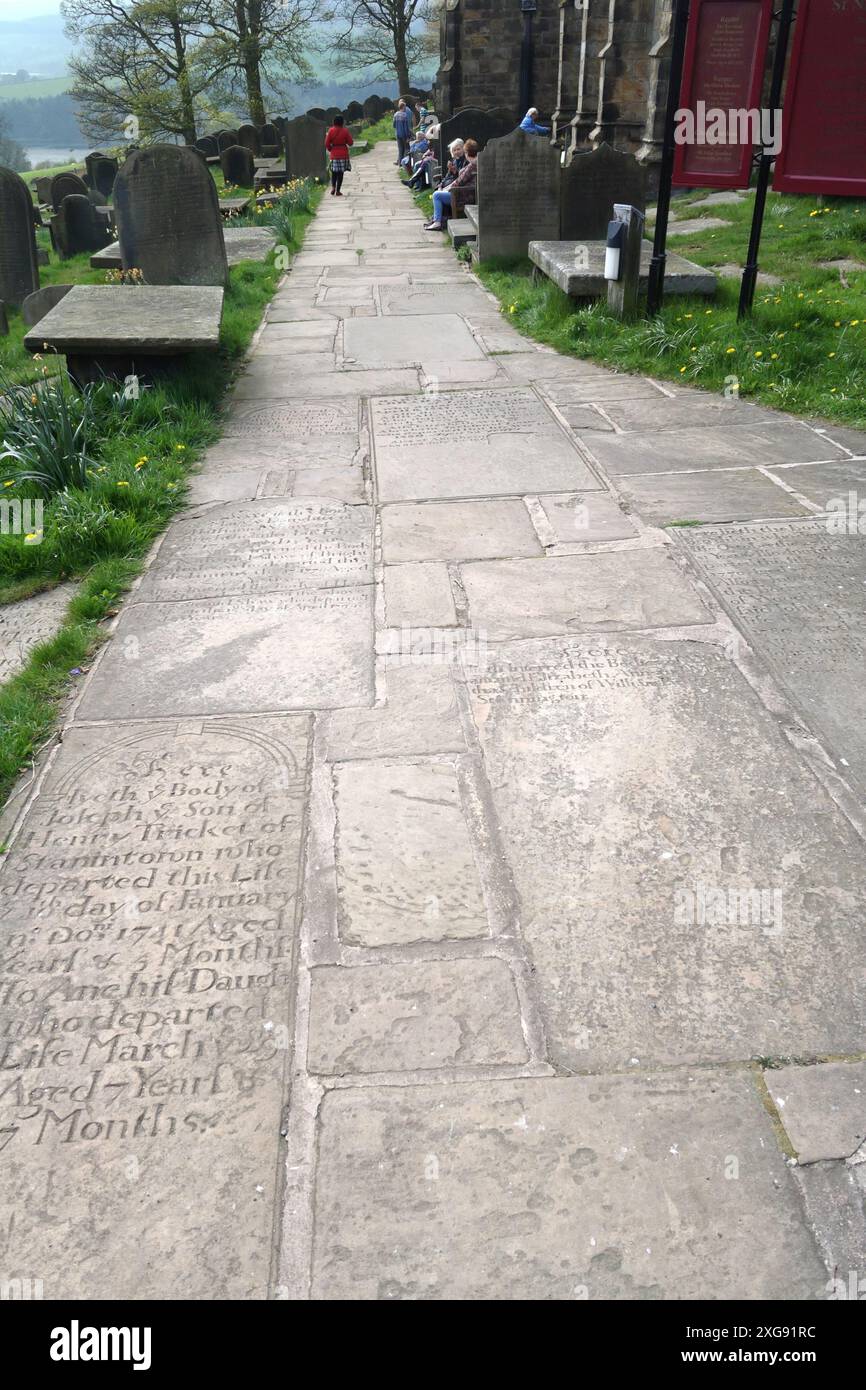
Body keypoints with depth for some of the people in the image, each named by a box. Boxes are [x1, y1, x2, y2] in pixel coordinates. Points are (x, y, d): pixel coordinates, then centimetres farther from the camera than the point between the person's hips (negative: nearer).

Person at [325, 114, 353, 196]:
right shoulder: (345, 131, -8)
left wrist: (330, 150, 16)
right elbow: (350, 143, -3)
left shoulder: (331, 131, -5)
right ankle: (338, 190, 2)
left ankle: (333, 188, -5)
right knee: (341, 173, 4)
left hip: (334, 154, 1)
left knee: (334, 172, 14)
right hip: (343, 154, -1)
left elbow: (327, 144, -2)